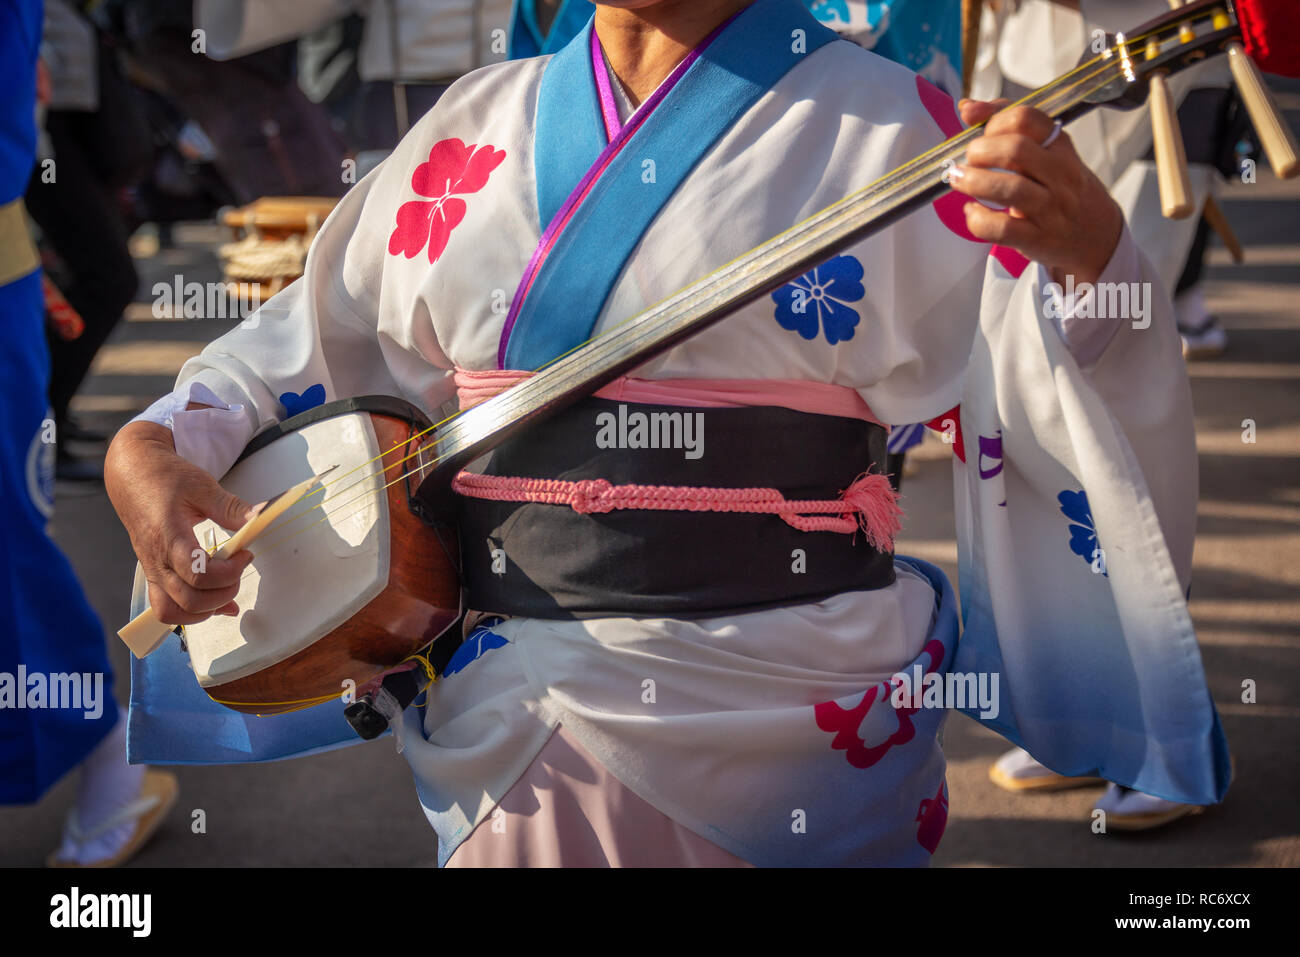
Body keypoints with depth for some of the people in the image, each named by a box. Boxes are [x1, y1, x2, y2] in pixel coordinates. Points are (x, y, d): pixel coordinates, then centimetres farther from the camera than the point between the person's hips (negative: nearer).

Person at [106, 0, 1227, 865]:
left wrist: (1086, 249, -30)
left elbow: (1060, 405, -10)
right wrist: (150, 448, 0)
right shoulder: (477, 129, 10)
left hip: (780, 711, -3)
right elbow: (307, 337, 17)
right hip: (509, 696, 3)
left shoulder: (878, 124, -3)